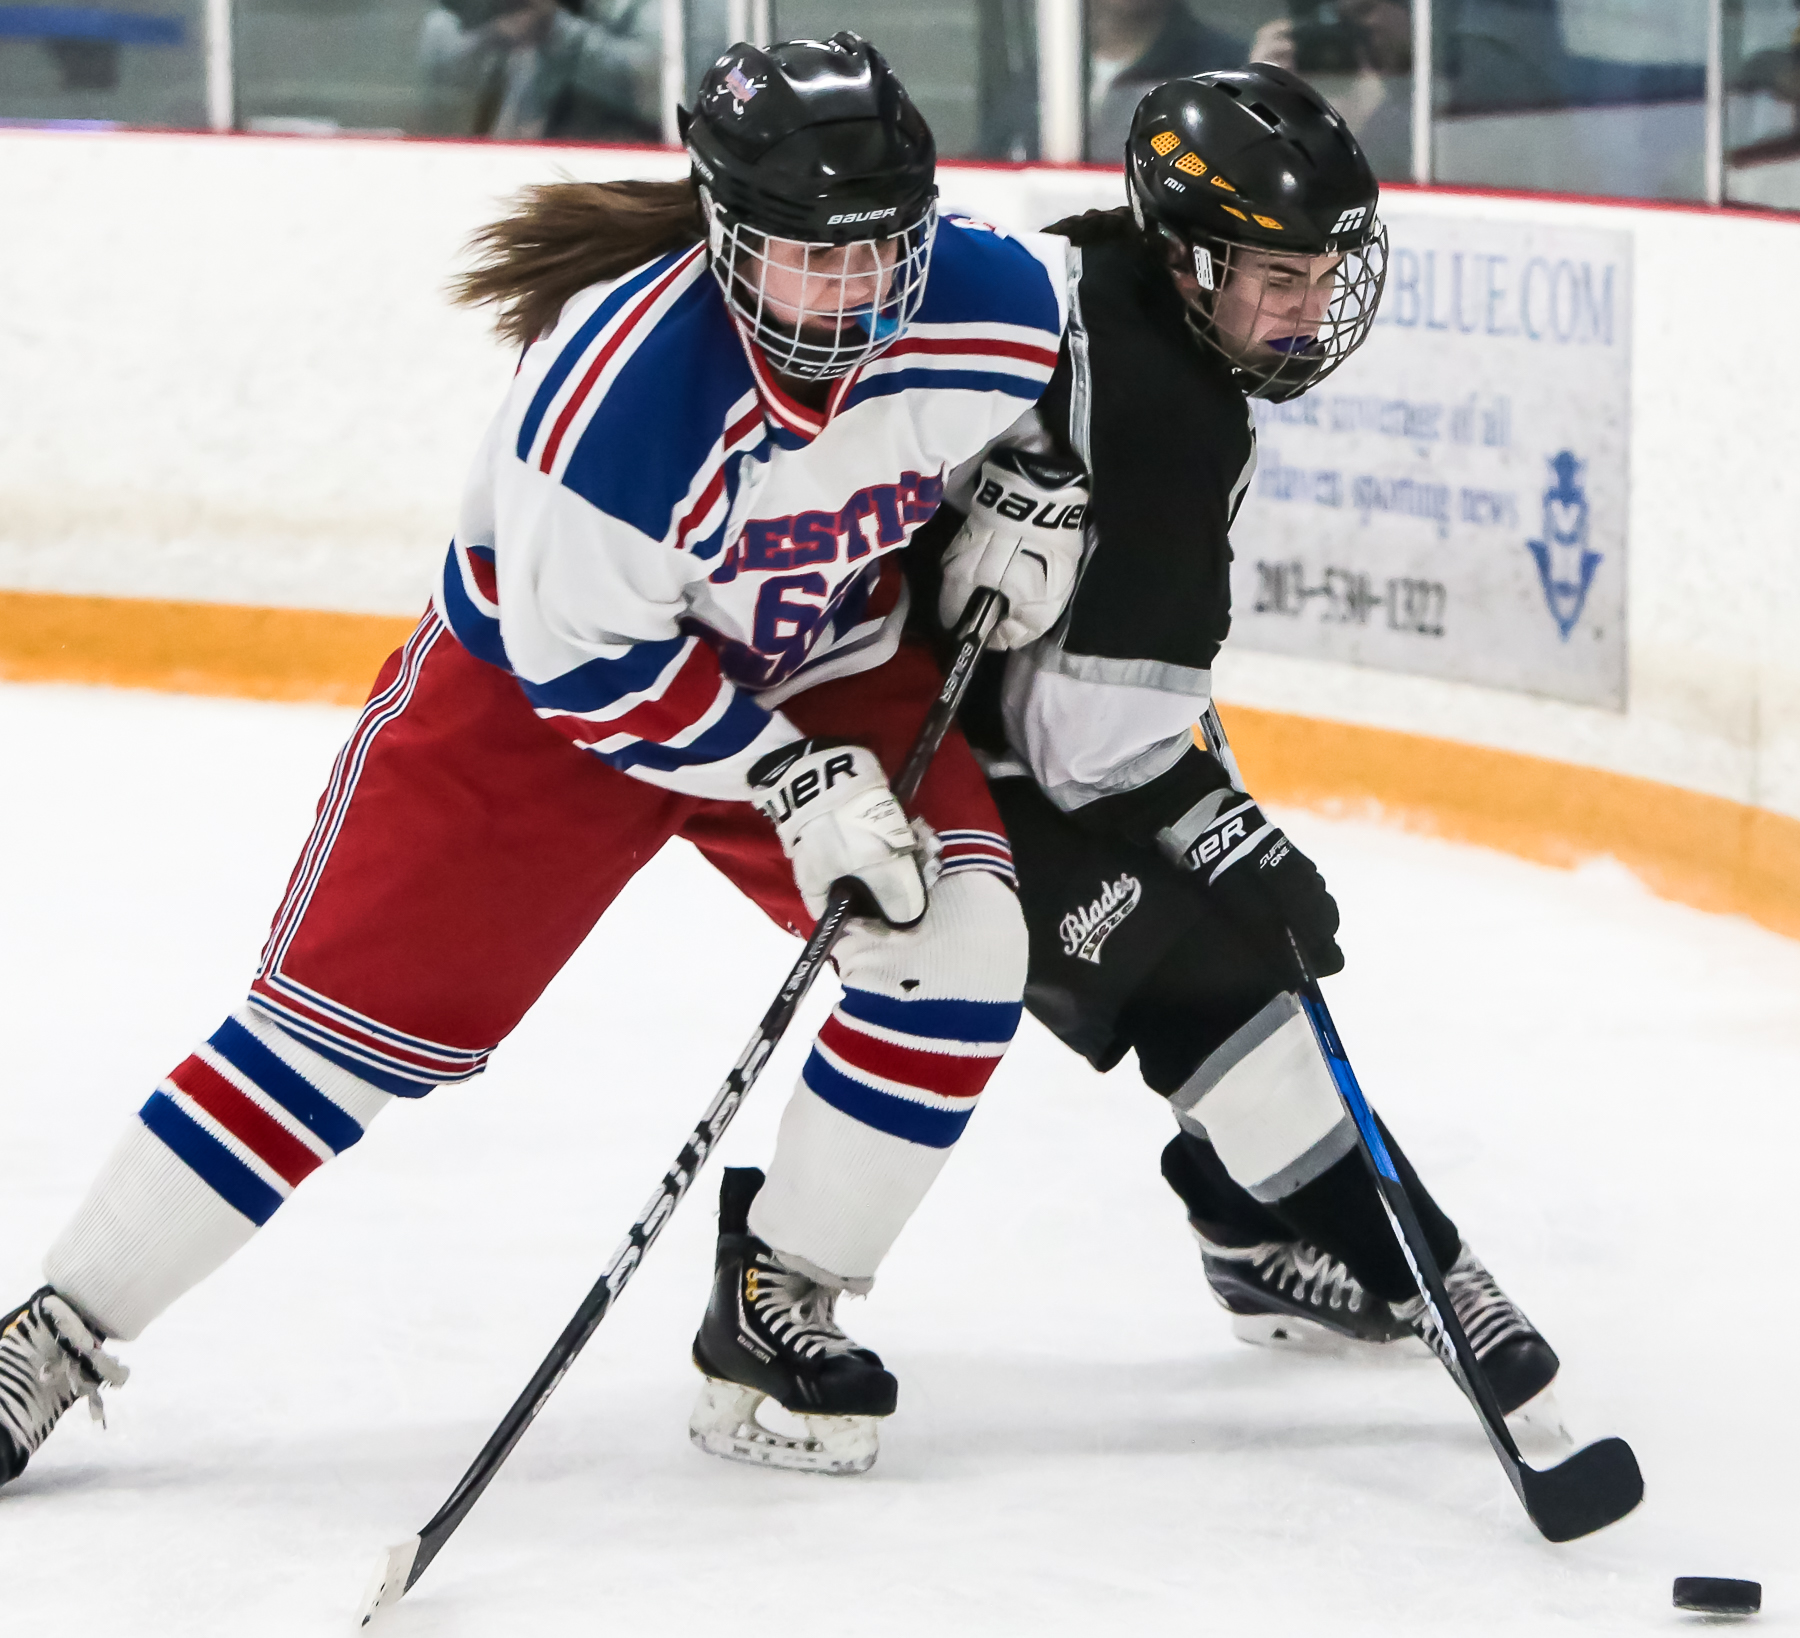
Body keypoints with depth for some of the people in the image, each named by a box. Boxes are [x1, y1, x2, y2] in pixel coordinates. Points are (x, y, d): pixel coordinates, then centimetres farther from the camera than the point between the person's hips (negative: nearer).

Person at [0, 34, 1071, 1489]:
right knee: (356, 1012, -9)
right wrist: (791, 783, -25)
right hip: (544, 681, -4)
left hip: (830, 667, 4)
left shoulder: (1000, 307, -23)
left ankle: (785, 1301, -2)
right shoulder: (621, 386, -37)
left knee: (960, 934, -18)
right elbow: (588, 668, -26)